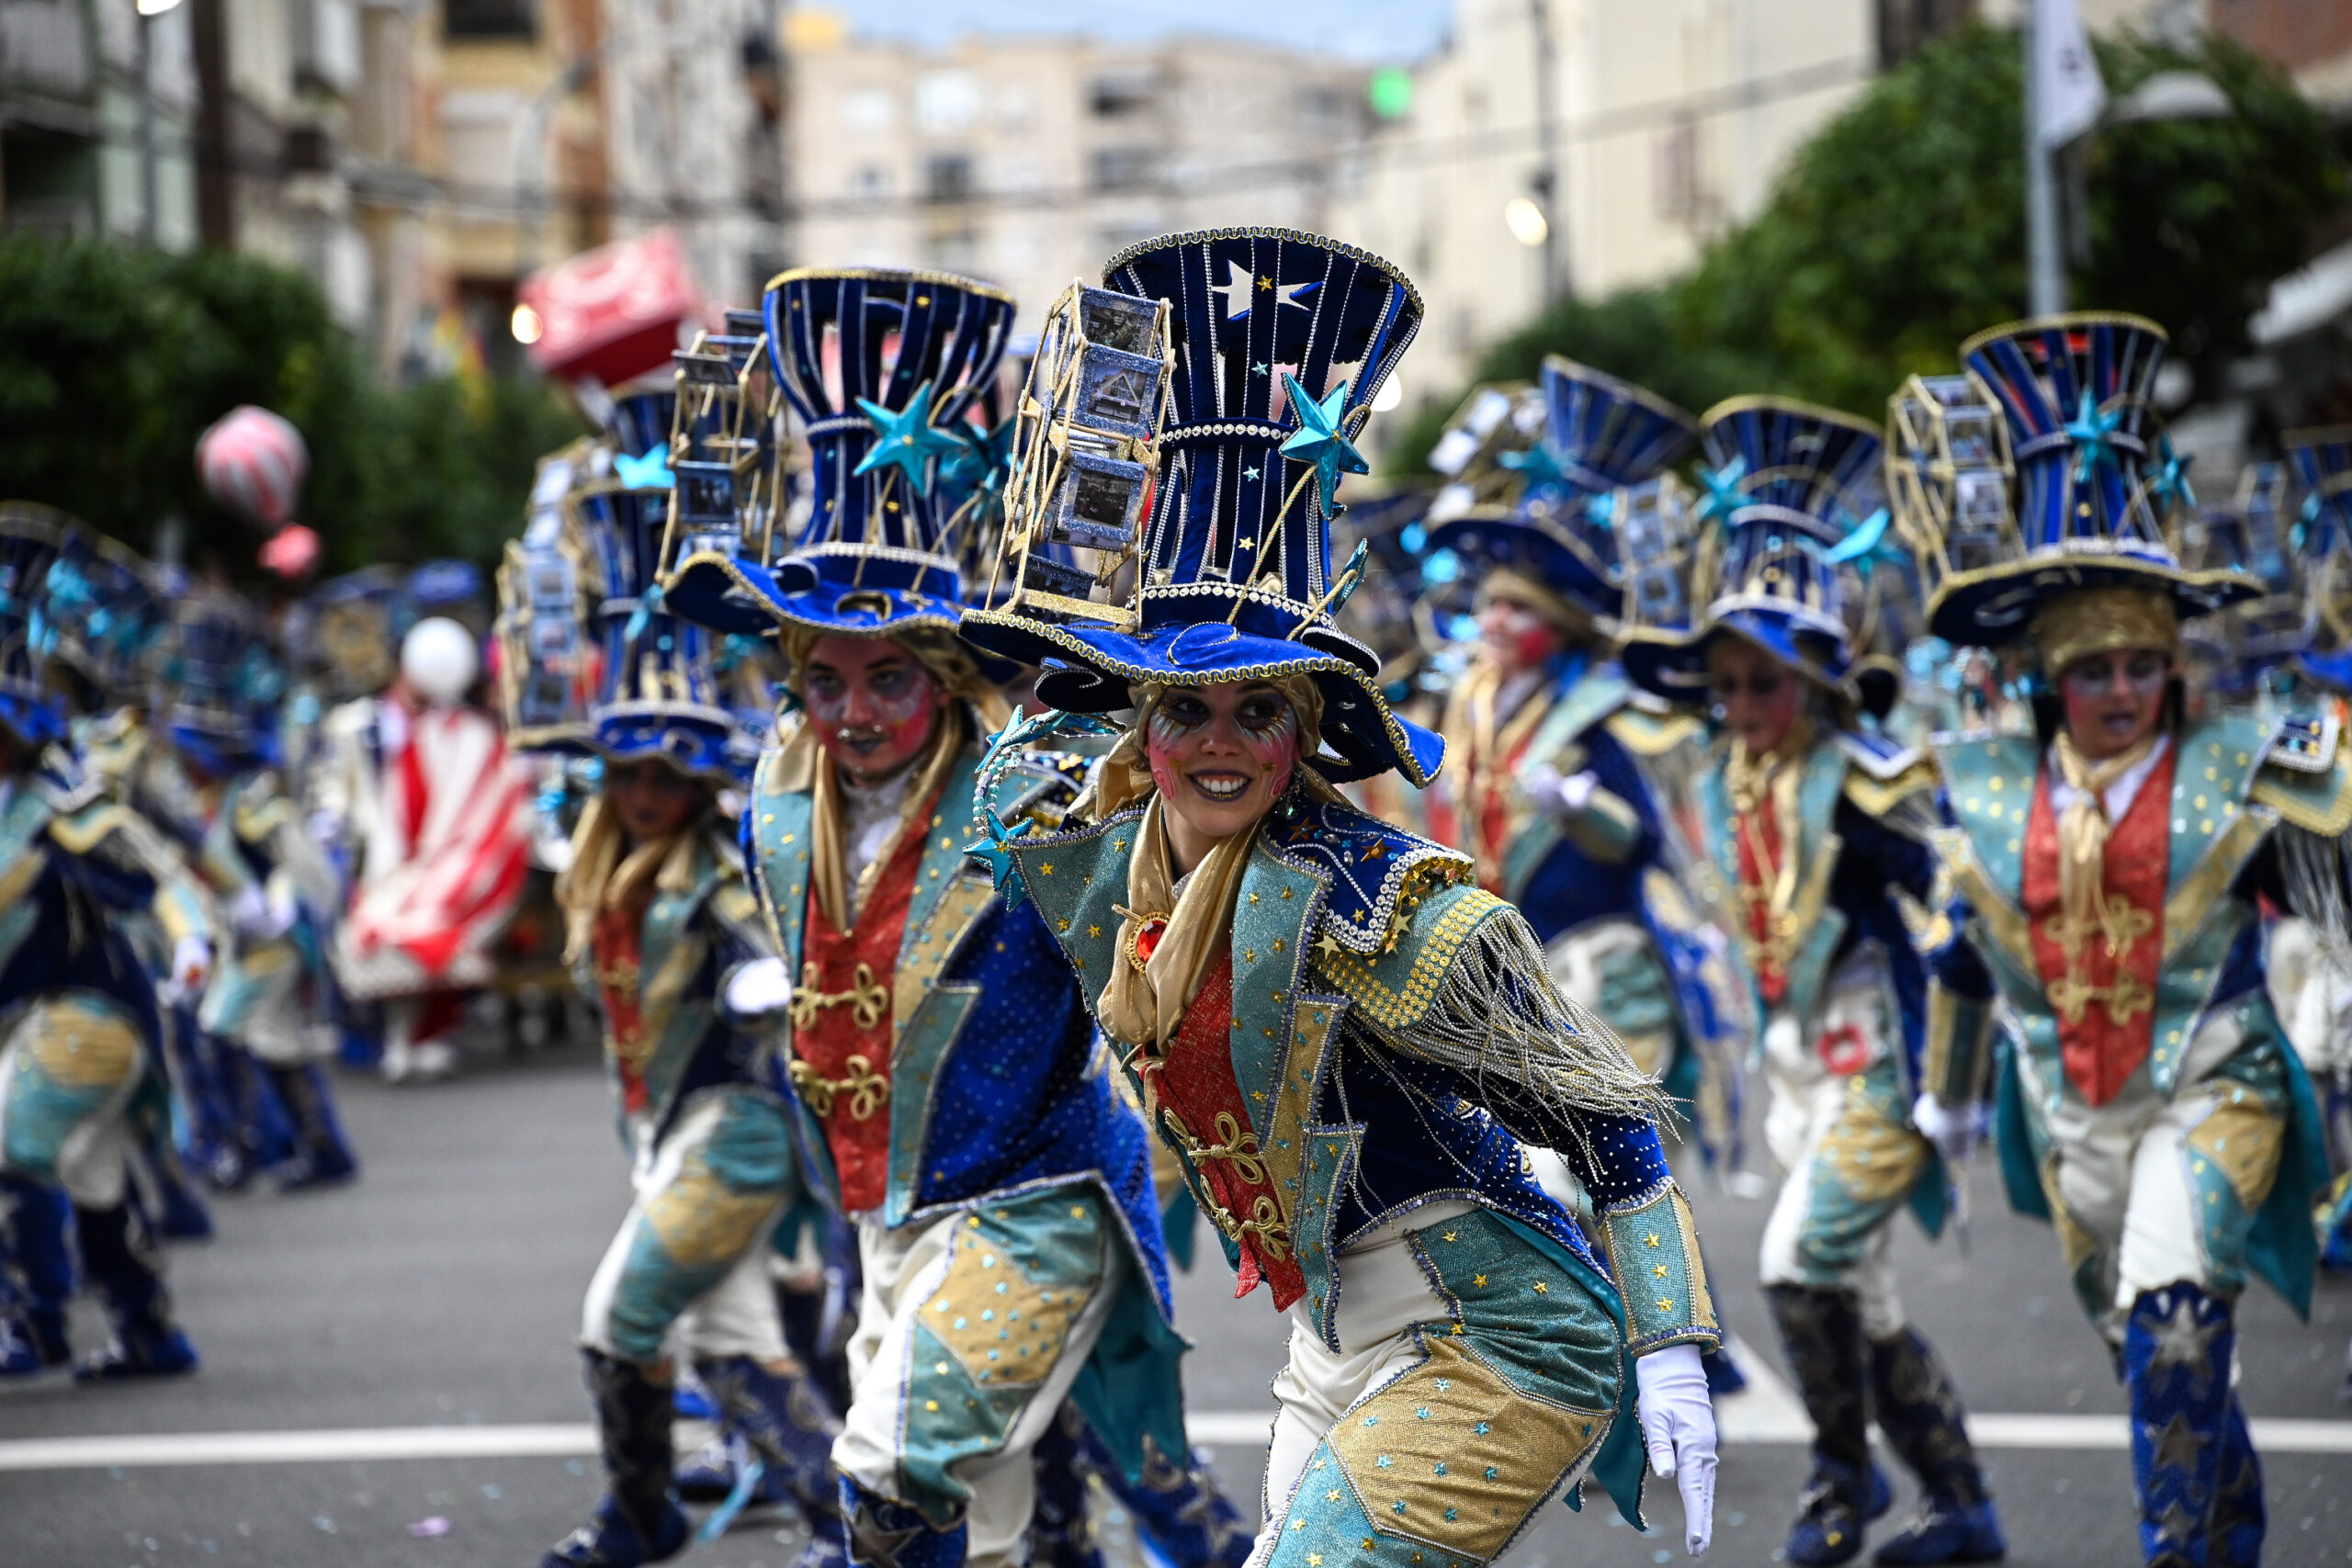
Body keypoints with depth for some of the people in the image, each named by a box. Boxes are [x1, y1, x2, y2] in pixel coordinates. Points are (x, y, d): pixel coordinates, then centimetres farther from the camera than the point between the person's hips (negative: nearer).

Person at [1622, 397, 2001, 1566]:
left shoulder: (1867, 781, -15)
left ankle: (1843, 1471, 6)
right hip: (1796, 1059, 7)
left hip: (1879, 1062, -7)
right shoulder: (1717, 790, 4)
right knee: (1861, 1297, 10)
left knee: (1800, 1264, -14)